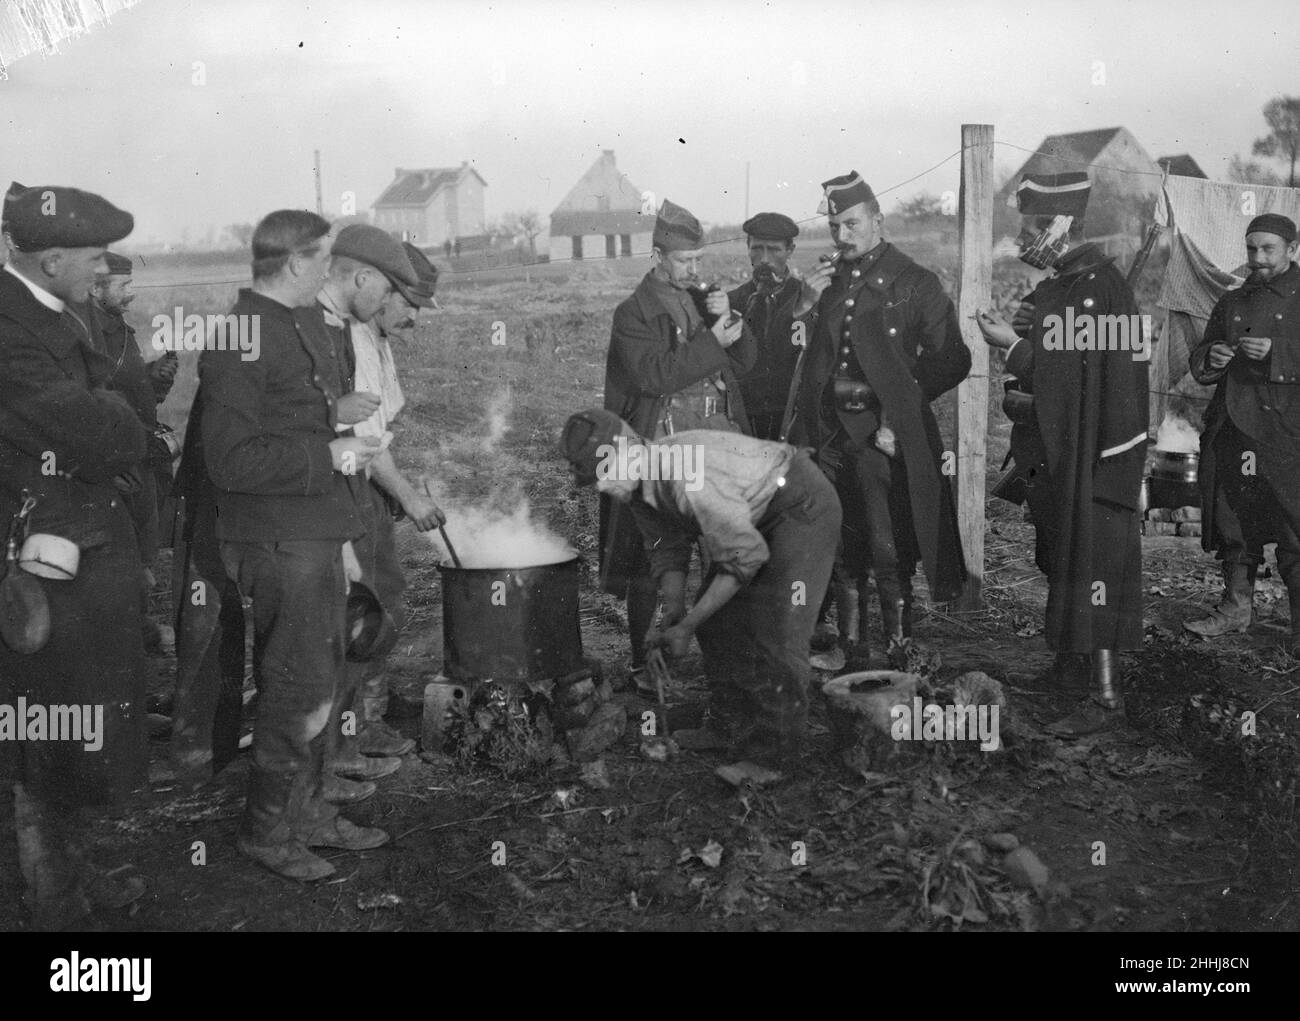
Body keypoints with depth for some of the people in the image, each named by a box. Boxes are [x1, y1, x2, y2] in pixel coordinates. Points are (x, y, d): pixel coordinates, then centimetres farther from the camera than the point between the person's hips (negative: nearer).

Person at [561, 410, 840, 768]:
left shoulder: (686, 478, -36)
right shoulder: (637, 485, -6)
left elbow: (745, 556, -30)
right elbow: (667, 550, 3)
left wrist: (688, 624, -26)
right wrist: (674, 612, -15)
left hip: (802, 506, -9)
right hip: (757, 515, 9)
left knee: (773, 631, -13)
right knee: (717, 619, 9)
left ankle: (775, 756, -1)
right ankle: (731, 729, 23)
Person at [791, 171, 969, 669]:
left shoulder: (915, 284, 2)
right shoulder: (827, 282, 15)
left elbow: (952, 361, 0)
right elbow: (805, 361, 15)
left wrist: (900, 399, -8)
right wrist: (807, 305, 2)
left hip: (884, 433, -5)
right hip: (830, 432, 5)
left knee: (890, 557, -6)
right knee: (842, 553, 10)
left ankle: (898, 660, 4)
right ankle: (852, 660, 20)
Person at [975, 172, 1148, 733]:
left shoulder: (1098, 286, -18)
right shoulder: (1057, 285, 12)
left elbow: (1080, 378, -23)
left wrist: (1012, 345, -18)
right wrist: (1021, 329, 1)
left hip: (1092, 454, -10)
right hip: (1054, 450, 10)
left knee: (1091, 566, -6)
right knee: (1061, 560, 18)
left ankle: (1106, 695, 1)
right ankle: (1072, 663, 33)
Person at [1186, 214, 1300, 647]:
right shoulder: (1231, 303, 17)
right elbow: (1199, 364, 20)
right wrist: (1210, 358, -2)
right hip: (1230, 431, 5)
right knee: (1233, 524, 10)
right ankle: (1235, 608, 22)